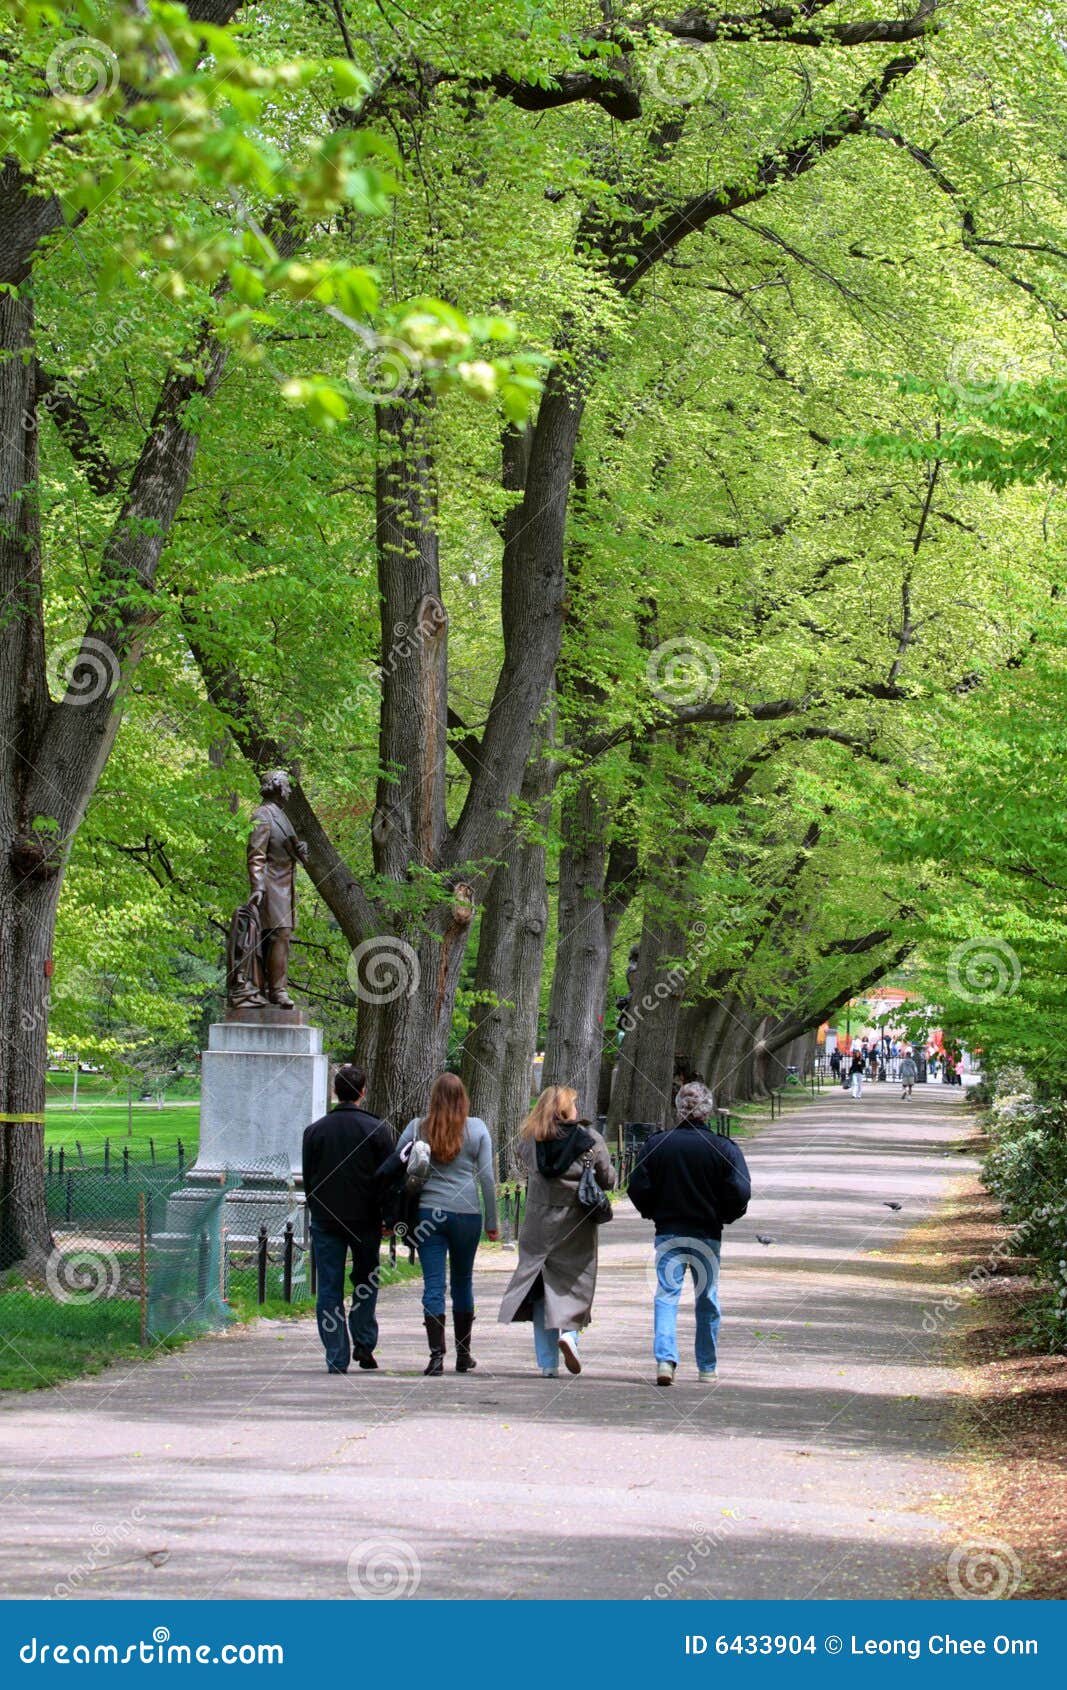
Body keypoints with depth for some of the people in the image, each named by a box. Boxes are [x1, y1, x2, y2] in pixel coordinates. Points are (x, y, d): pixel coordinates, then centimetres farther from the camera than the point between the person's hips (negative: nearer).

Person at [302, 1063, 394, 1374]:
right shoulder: (377, 1129, -4)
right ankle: (364, 1342, 2)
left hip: (325, 1220, 1)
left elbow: (308, 1179, 7)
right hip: (365, 1220, -1)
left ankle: (337, 1357, -1)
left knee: (329, 1288, 3)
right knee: (366, 1280, 16)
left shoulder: (315, 1130, 1)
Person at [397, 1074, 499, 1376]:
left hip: (428, 1212, -1)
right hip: (466, 1213, 1)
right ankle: (463, 1354, 23)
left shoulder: (417, 1128, 2)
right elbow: (487, 1176, 1)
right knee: (463, 1282, 14)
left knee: (433, 1284, -2)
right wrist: (492, 1221, 7)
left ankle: (436, 1355, -13)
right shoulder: (477, 1129, 1)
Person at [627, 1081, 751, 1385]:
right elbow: (740, 1192, -10)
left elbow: (638, 1188, -4)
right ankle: (707, 1368, 19)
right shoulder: (723, 1148, -7)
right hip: (707, 1235, 0)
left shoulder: (657, 1144, -5)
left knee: (666, 1295, 0)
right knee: (707, 1300, 12)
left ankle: (665, 1359, -19)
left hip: (668, 1233, 0)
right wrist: (724, 1217, 8)